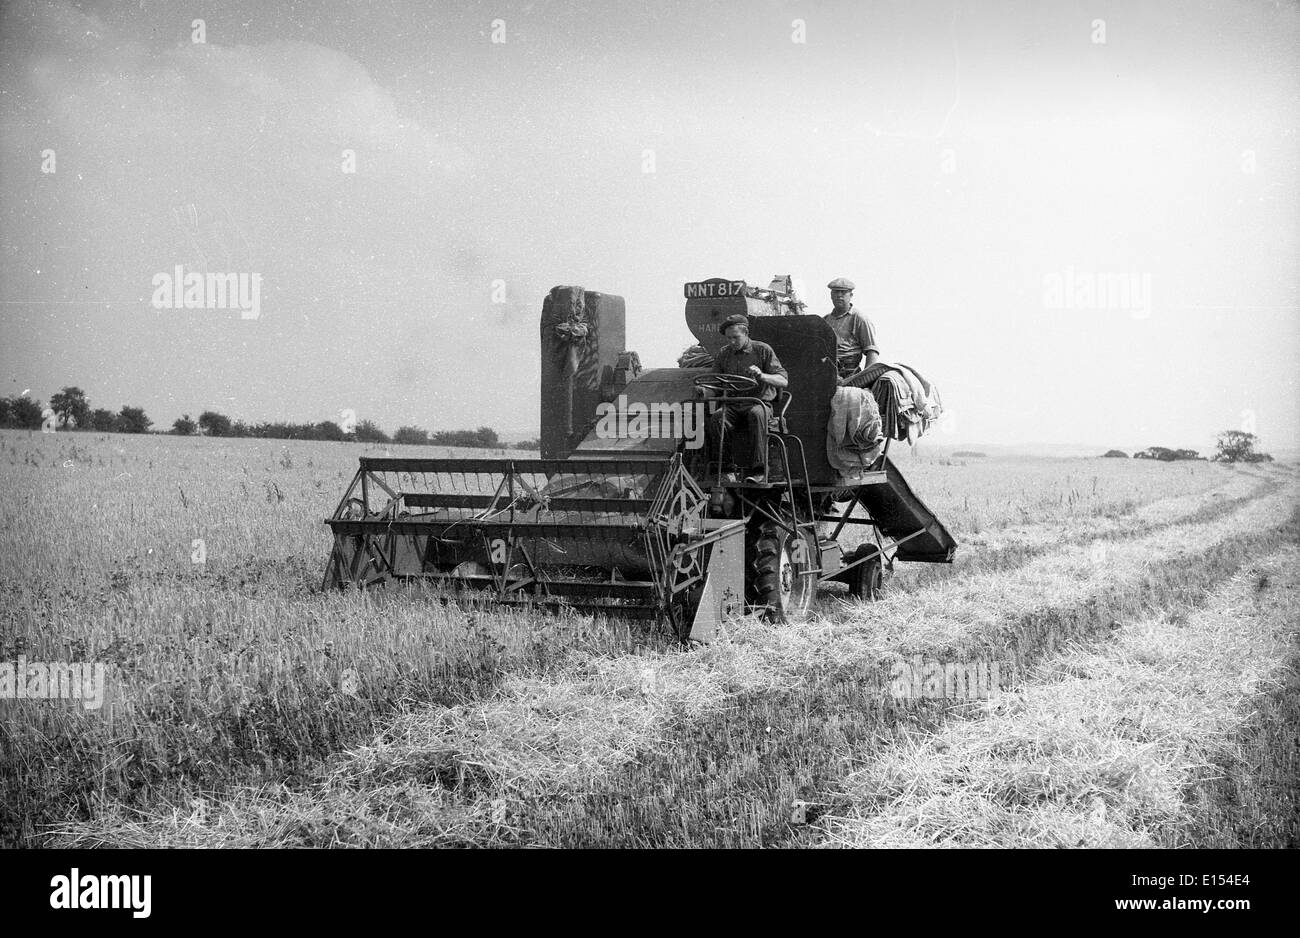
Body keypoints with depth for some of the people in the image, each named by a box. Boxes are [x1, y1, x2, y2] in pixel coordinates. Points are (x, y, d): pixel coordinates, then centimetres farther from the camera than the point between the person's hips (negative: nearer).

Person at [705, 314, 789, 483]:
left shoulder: (763, 350, 0)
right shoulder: (724, 354, 11)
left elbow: (783, 380, -6)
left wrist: (762, 376, -26)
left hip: (759, 402, -3)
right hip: (732, 404, 3)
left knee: (756, 414, -38)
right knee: (716, 418, -29)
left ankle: (758, 469, -38)